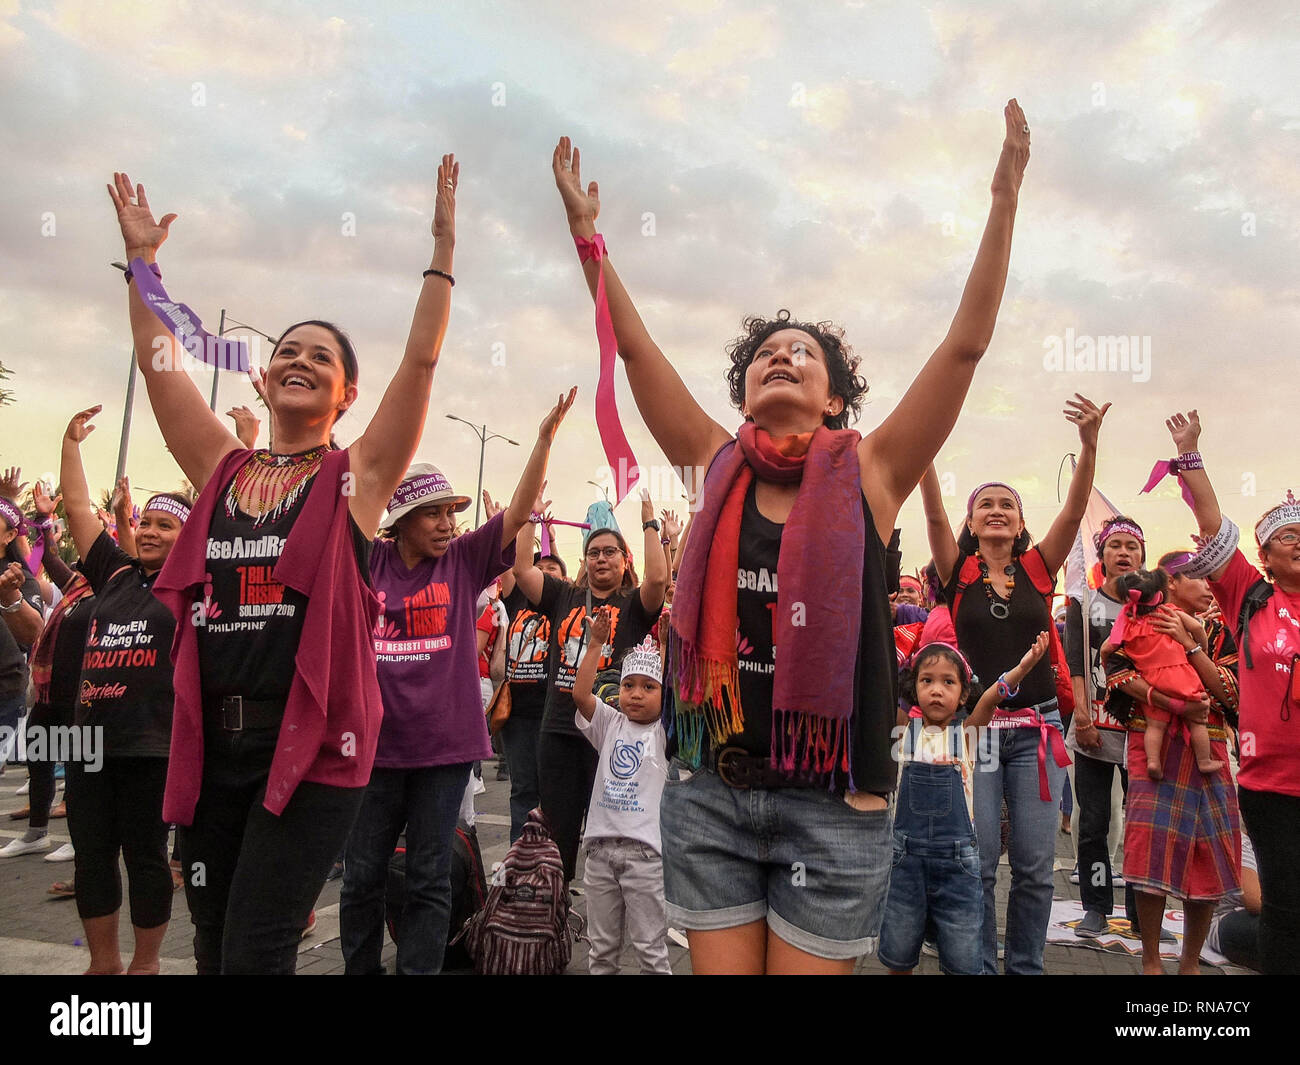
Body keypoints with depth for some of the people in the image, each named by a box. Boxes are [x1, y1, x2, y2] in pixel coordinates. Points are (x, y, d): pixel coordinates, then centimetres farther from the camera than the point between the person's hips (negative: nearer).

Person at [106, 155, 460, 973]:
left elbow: (422, 358, -7)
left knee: (256, 952, -4)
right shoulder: (222, 469, 10)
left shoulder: (357, 474, -1)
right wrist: (143, 259, 13)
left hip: (313, 746, -4)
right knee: (212, 948, 14)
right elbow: (160, 365, 11)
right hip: (211, 741, 5)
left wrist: (444, 246, -9)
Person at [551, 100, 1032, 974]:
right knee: (720, 967, 12)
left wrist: (1005, 197, -11)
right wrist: (586, 229, 1)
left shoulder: (869, 474, -4)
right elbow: (635, 347, 1)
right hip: (709, 792, 2)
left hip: (833, 802, -2)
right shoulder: (716, 467, 2)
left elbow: (966, 345, -9)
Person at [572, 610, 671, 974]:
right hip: (600, 845, 4)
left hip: (645, 849, -4)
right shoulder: (611, 725, 8)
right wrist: (596, 643, -8)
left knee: (649, 947, 5)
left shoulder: (666, 730, -1)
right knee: (601, 944, 16)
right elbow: (580, 695, -5)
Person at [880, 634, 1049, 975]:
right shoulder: (905, 729, 1)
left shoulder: (967, 733, -1)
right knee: (897, 955, 12)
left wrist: (1019, 669, -35)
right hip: (906, 856, 1)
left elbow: (989, 700, -19)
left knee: (962, 963, 7)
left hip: (957, 859, 0)